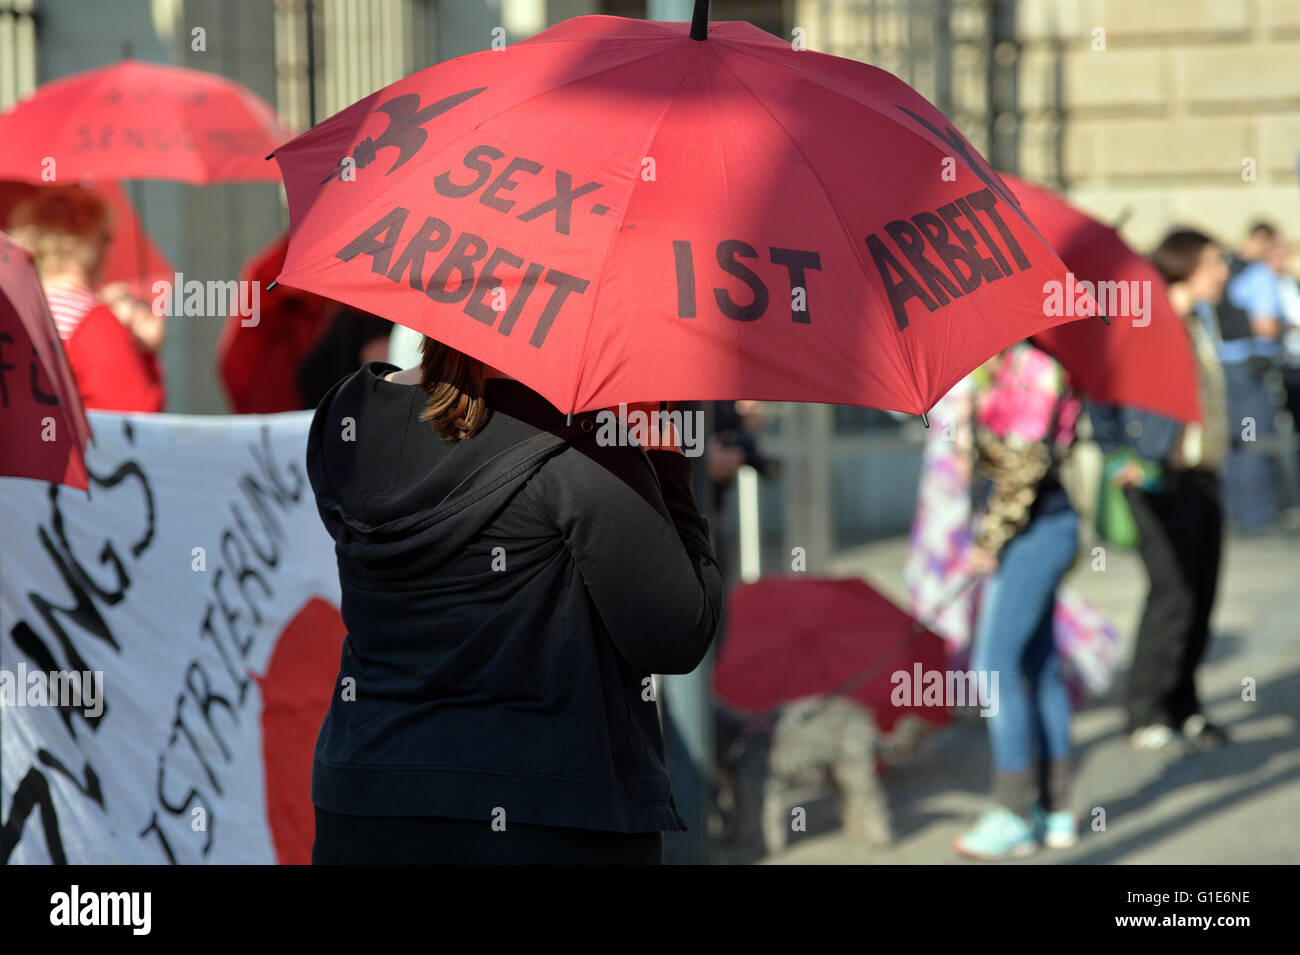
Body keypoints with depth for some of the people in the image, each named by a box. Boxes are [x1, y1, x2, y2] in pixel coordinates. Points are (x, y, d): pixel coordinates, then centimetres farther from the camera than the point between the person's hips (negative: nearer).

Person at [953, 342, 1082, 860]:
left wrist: (991, 538, -16)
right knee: (1039, 666, 11)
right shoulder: (997, 373, 14)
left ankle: (1014, 813, -6)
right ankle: (1055, 809, 16)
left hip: (1035, 530, -10)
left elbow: (1026, 464, -19)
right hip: (1036, 531, 10)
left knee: (996, 662, -9)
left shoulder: (1030, 370, -14)